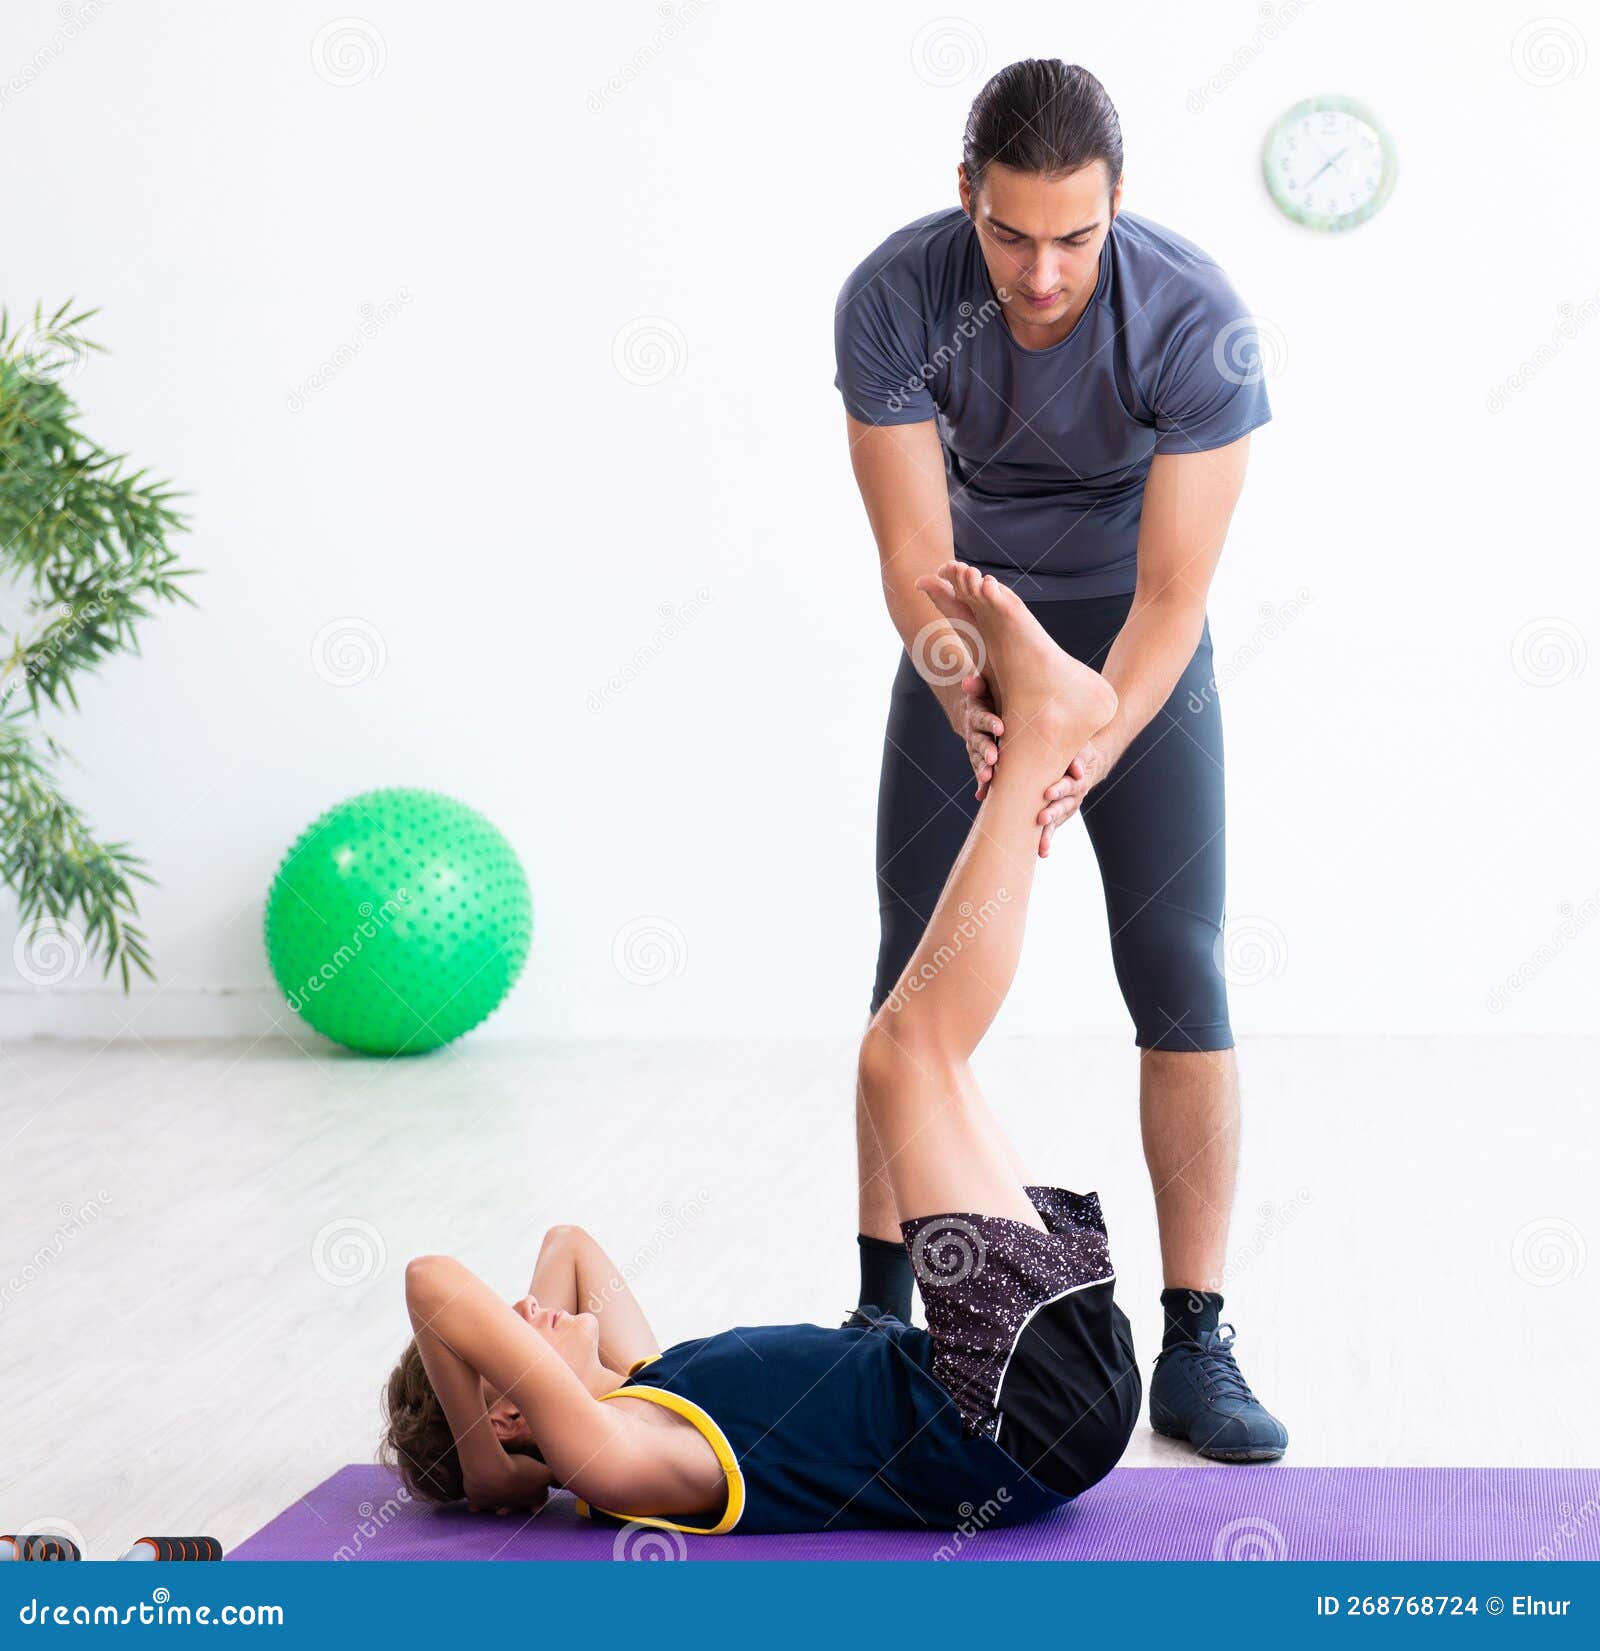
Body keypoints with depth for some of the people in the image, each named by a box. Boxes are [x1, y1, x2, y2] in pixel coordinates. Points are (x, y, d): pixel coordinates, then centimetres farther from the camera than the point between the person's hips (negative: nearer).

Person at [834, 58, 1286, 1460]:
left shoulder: (1196, 322, -30)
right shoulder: (893, 297, -25)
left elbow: (1173, 594, -28)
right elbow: (915, 553, -24)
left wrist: (1091, 748, -45)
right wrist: (967, 703, -45)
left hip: (1137, 633, -1)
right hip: (976, 625, 2)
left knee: (1179, 974, -10)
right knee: (916, 971, -1)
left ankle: (1195, 1345, -4)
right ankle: (884, 1305, 13)